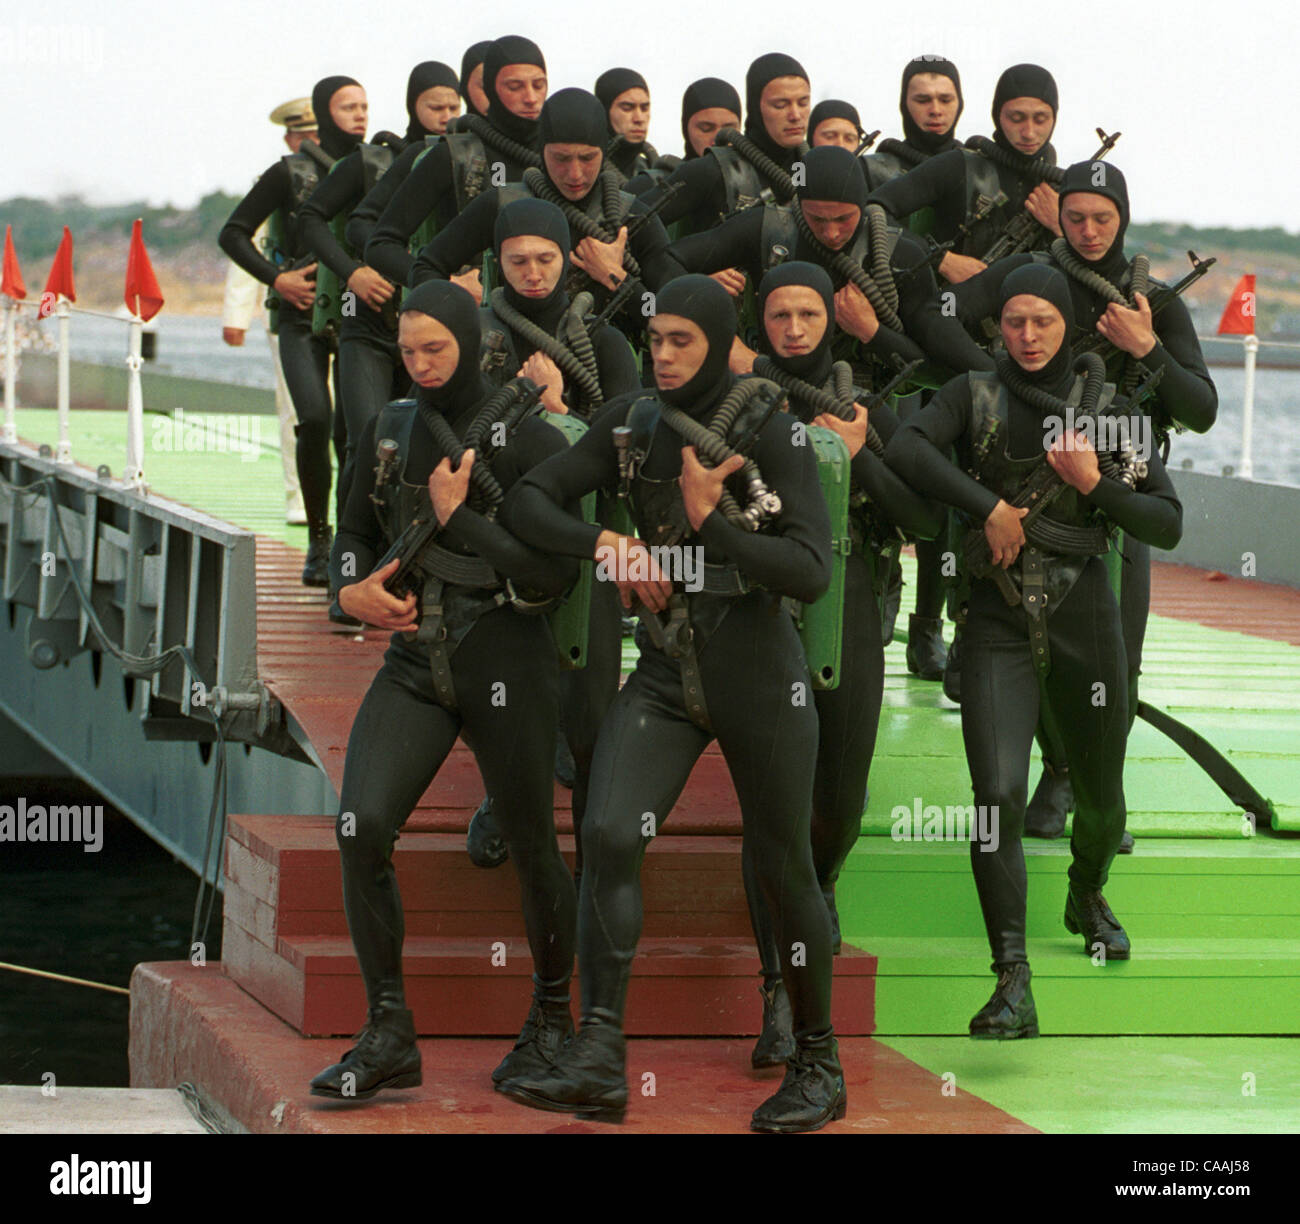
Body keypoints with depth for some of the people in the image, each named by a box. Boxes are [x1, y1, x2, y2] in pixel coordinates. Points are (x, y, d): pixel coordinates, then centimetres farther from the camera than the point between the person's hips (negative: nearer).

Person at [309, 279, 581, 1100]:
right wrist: (353, 587, 0)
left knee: (531, 844, 6)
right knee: (361, 828, -12)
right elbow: (356, 532, 21)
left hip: (505, 663, -4)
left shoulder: (530, 441, -7)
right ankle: (390, 1035, -4)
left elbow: (555, 575, -12)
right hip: (415, 663, 4)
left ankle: (553, 1017, 29)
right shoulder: (390, 430, 10)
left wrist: (458, 517, -15)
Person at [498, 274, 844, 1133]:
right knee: (609, 835, -16)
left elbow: (812, 572, -15)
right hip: (665, 674, 4)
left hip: (758, 674, -4)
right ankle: (599, 1061, -19)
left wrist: (711, 523, -20)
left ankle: (818, 1063, 24)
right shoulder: (633, 424, 5)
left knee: (783, 869, 6)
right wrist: (604, 542, -12)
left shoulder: (772, 435, -9)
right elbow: (529, 502, 5)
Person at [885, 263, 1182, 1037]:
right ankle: (1014, 984, -19)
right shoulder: (975, 397, 3)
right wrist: (989, 506, -18)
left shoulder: (1107, 409, 4)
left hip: (1085, 621, 2)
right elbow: (907, 450, -16)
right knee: (999, 795, -17)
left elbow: (1168, 526, 1)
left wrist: (1095, 486, -13)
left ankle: (1088, 897, 51)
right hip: (999, 623, -2)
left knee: (1100, 792, 17)